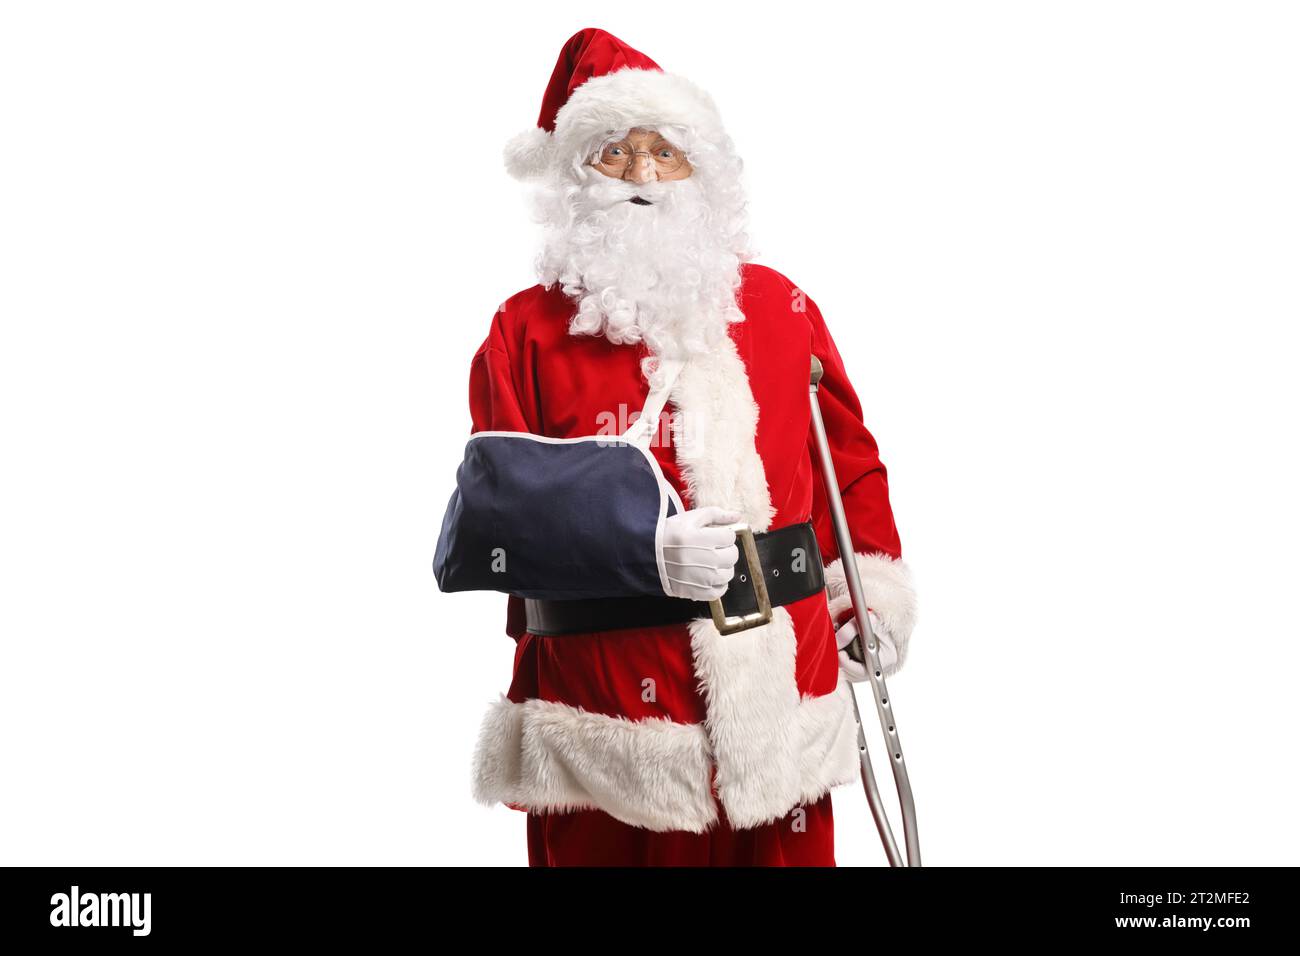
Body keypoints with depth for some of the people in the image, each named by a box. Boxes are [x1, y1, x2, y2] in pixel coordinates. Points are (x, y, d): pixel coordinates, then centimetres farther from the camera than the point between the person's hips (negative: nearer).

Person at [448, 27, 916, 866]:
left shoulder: (776, 304, 11)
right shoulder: (526, 330, 3)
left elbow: (847, 455, 17)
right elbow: (501, 506, -3)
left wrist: (871, 599, 14)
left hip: (776, 696, 3)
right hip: (603, 696, -2)